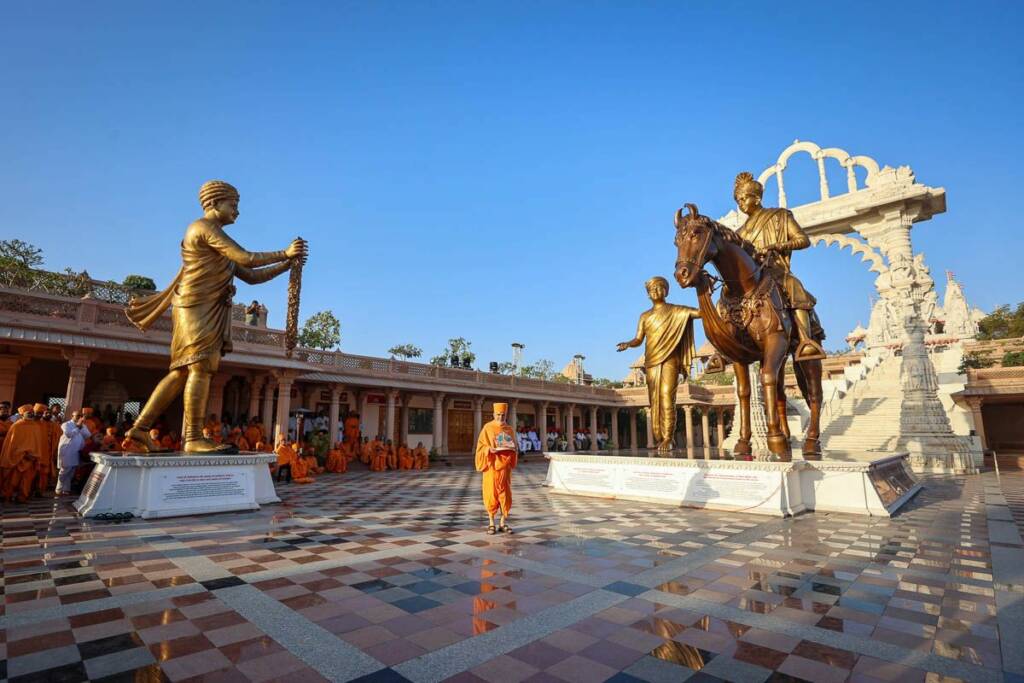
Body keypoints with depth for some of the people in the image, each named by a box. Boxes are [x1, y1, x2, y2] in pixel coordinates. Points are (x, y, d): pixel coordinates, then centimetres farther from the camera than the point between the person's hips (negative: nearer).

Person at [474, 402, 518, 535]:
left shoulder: (509, 430, 9)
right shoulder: (487, 428, -1)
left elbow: (514, 448, 13)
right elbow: (481, 446, -3)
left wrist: (511, 449, -9)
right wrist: (491, 449, -21)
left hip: (504, 466, 3)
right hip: (491, 466, -3)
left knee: (505, 494, 3)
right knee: (491, 494, 0)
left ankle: (503, 523, 13)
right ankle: (491, 523, 12)